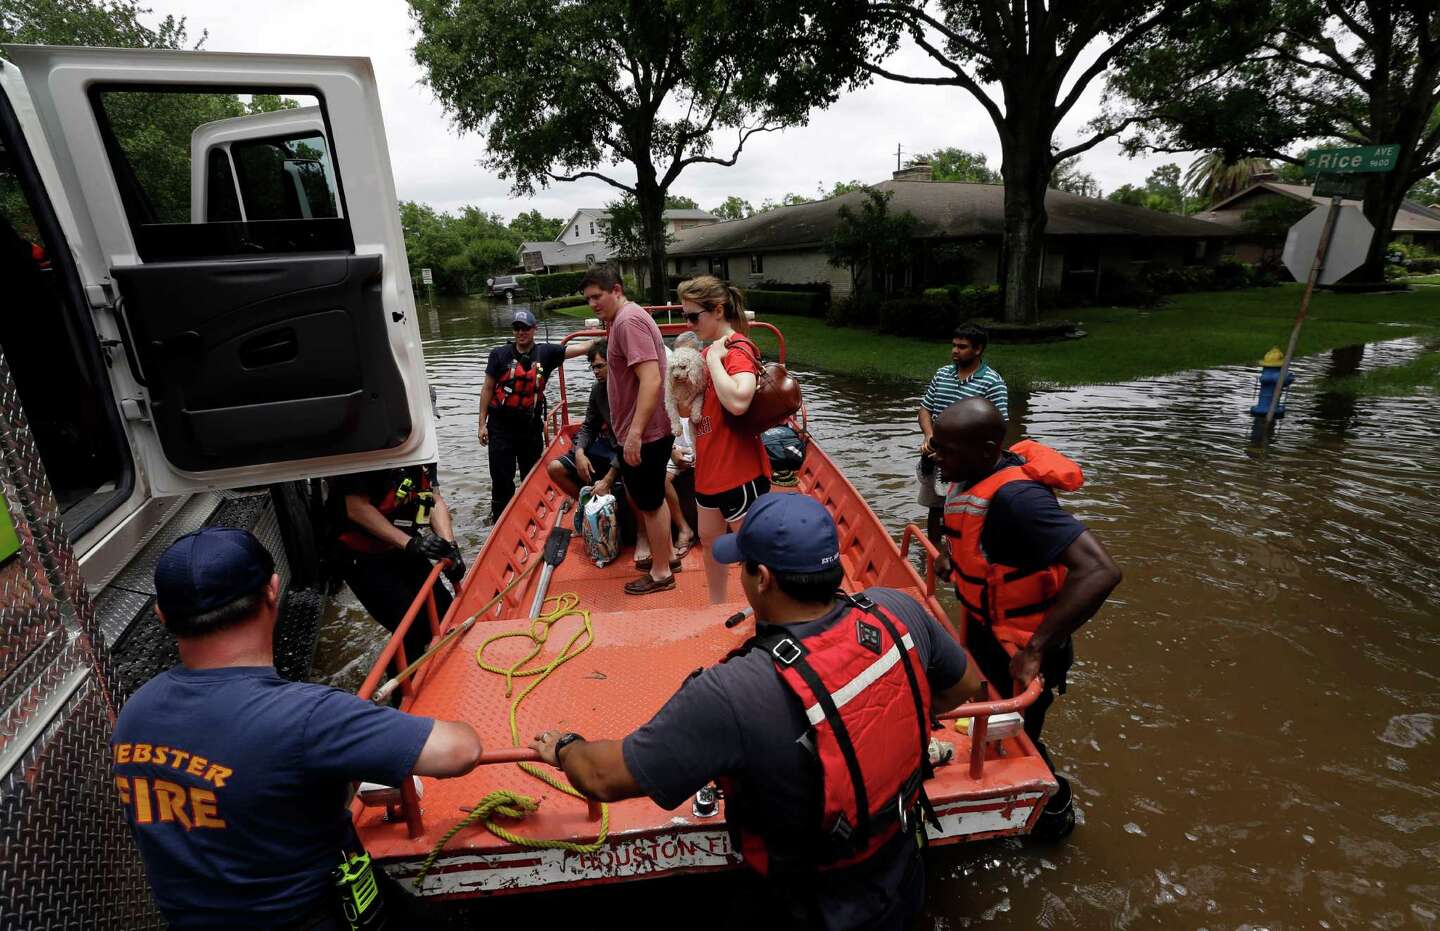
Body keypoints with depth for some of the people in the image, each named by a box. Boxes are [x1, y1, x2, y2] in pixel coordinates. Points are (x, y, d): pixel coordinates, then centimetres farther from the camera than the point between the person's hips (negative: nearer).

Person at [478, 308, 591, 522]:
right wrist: (482, 424, -2)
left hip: (531, 427, 2)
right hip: (501, 428, -2)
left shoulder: (546, 352, 0)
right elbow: (487, 389, 1)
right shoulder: (499, 354, -3)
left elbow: (581, 348, -7)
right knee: (502, 479, 2)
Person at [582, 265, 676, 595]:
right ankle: (666, 555, 38)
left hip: (644, 435, -10)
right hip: (645, 432, 10)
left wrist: (634, 433, -32)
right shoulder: (626, 318, 14)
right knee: (652, 498, 22)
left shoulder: (629, 320, -19)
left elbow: (651, 380, -29)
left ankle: (661, 573, 19)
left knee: (650, 503, 3)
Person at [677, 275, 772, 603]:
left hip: (738, 469, -10)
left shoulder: (738, 349, -17)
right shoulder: (709, 351, 8)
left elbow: (738, 401, -38)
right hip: (710, 467, 10)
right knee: (710, 538, 22)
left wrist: (714, 358, -26)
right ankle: (717, 606, 40)